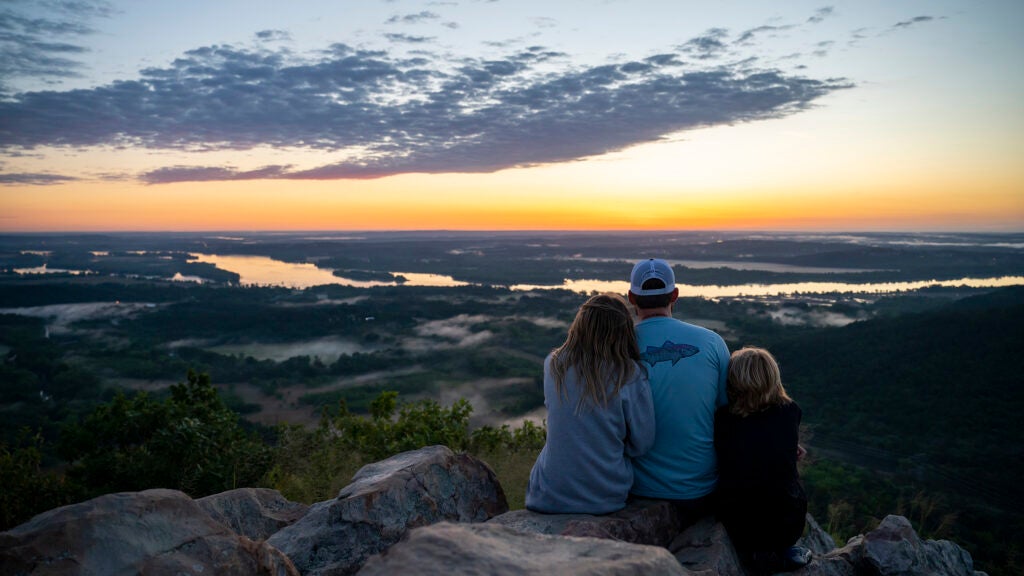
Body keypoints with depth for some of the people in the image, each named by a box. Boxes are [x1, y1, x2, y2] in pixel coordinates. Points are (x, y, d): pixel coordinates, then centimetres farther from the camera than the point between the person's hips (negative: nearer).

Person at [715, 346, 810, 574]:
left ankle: (755, 554, 16)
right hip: (788, 527, 1)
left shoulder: (721, 419, -10)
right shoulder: (791, 411, -6)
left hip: (737, 531, -1)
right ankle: (780, 553, 19)